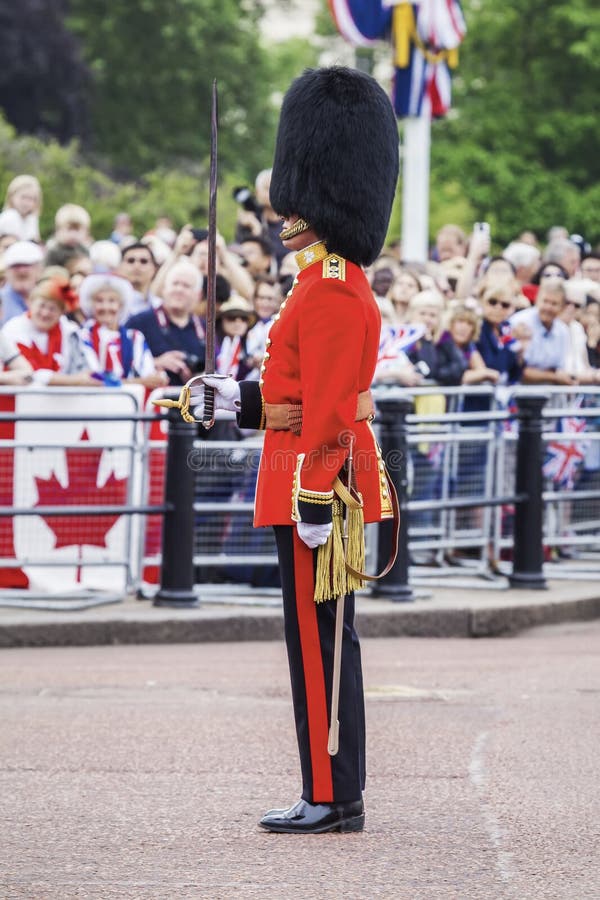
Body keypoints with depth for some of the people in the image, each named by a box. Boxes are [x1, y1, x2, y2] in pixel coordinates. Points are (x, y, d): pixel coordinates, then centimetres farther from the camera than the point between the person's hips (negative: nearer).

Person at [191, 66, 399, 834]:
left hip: (318, 476, -10)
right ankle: (337, 796, 16)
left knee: (318, 637, -6)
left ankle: (330, 799, -2)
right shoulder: (343, 283, 15)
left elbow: (328, 407, -20)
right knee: (322, 636, 12)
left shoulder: (329, 291, -17)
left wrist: (313, 499, -21)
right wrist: (243, 399, 21)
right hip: (315, 473, 10)